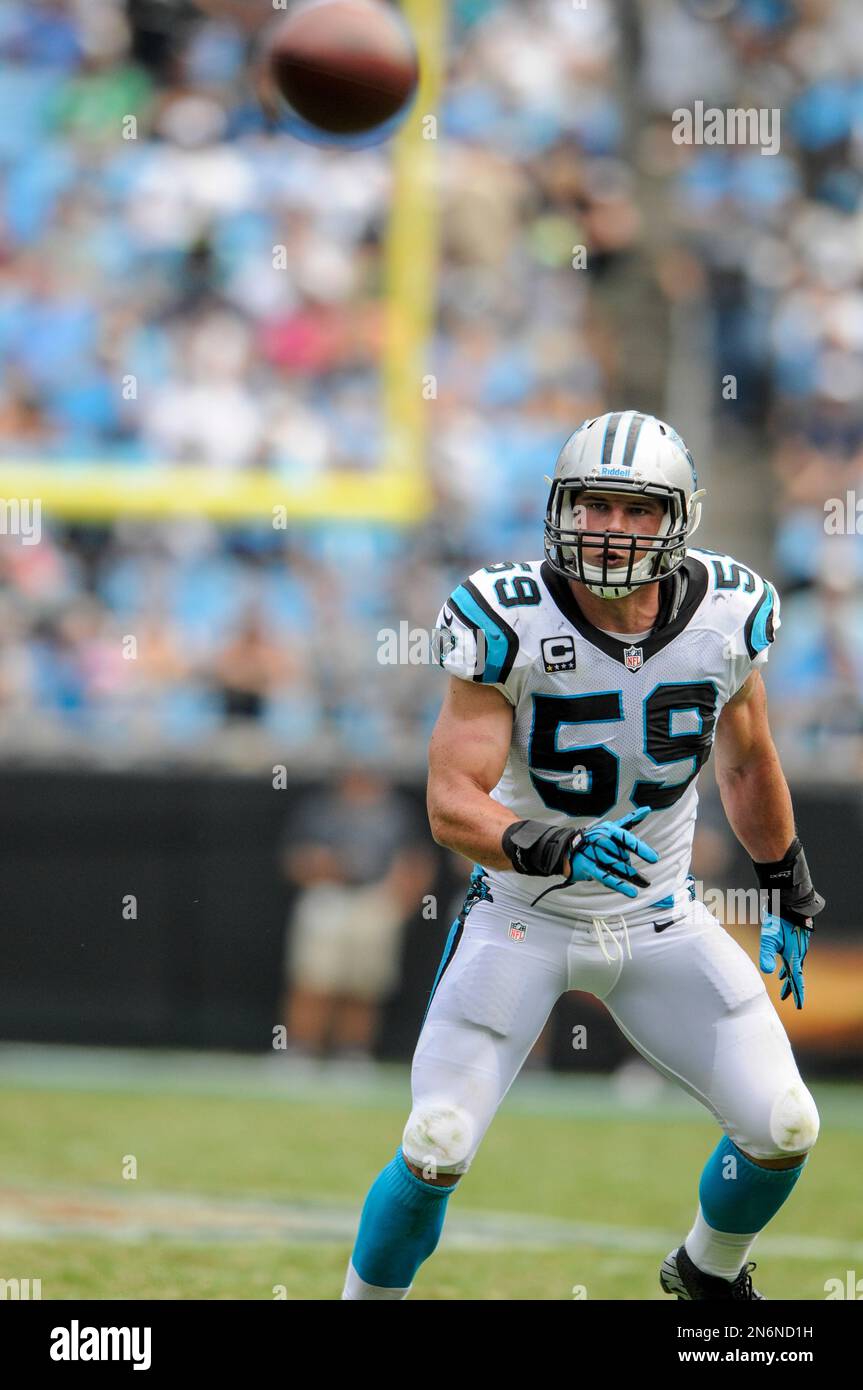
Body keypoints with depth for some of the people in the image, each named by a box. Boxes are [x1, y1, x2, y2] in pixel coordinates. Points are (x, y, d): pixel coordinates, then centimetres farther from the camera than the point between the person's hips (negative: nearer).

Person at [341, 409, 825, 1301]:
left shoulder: (726, 615, -10)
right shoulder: (511, 624, -22)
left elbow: (747, 765, 10)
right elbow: (451, 805, -27)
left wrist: (789, 899, 18)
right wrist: (555, 849, -45)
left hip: (660, 924, 3)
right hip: (523, 922, -3)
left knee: (784, 1129, -3)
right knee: (436, 1151, -15)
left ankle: (709, 1273, 29)